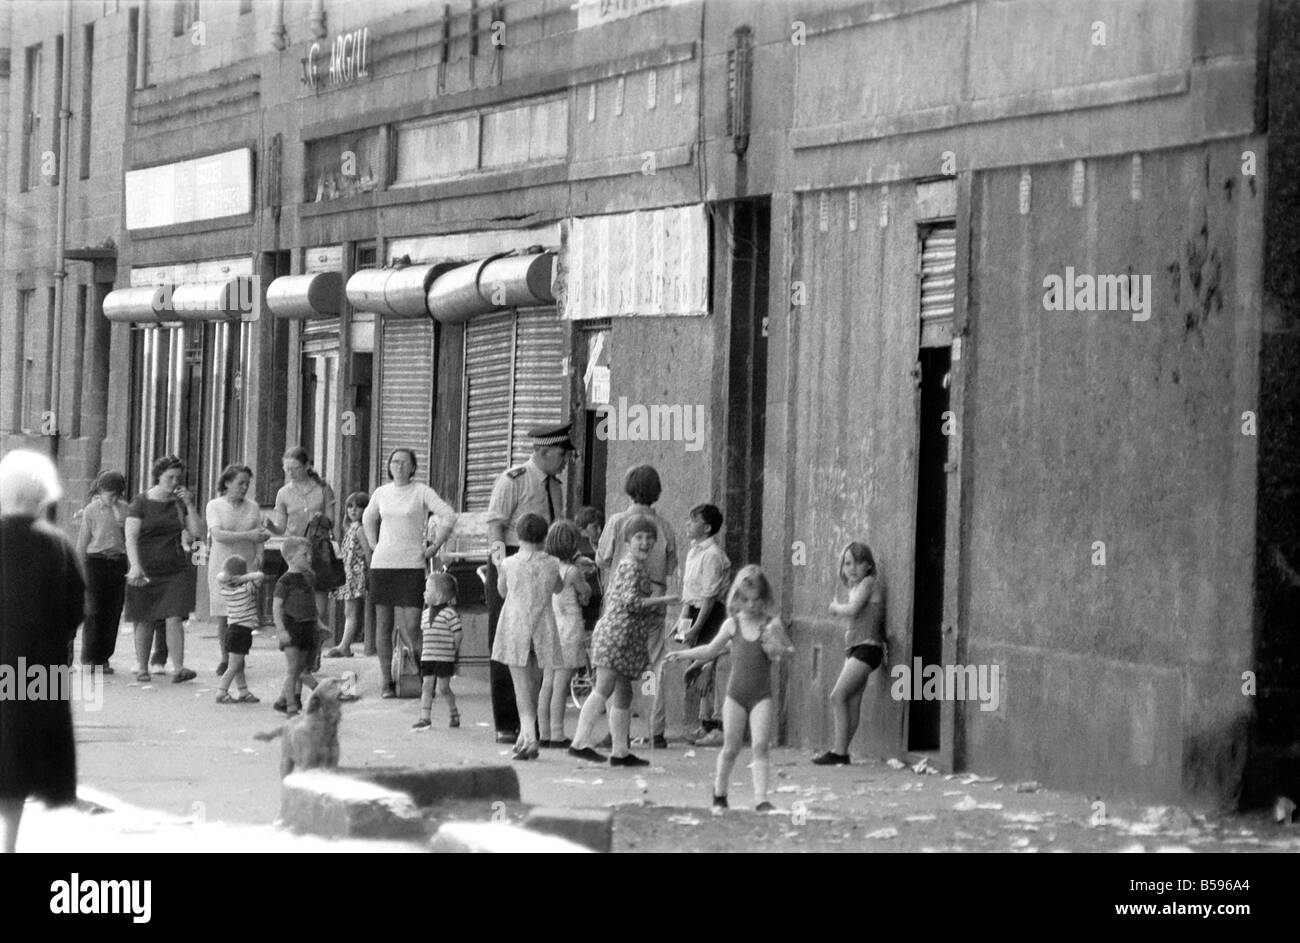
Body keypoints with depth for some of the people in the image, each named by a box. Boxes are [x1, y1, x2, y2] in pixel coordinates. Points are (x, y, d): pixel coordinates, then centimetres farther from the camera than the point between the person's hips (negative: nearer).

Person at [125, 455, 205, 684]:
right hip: (146, 570, -2)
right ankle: (142, 668, 18)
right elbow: (131, 537, -11)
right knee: (143, 621, 6)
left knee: (175, 618, -10)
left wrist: (189, 505, -6)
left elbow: (197, 533, 3)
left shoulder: (179, 503, 8)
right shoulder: (141, 502, -3)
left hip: (175, 570, 2)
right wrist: (135, 567, -23)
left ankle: (179, 669, -16)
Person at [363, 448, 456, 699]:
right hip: (382, 564, 4)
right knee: (383, 624, 3)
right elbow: (368, 519, 29)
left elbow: (449, 516, -7)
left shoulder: (422, 492, -2)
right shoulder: (381, 493, 10)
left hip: (411, 564, -4)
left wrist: (434, 547, -7)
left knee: (411, 625, -11)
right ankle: (387, 682, 7)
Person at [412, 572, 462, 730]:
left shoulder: (449, 613, -12)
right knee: (426, 686, 0)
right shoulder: (426, 613, 11)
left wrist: (453, 650, -6)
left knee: (443, 687, -1)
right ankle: (425, 718, -2)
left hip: (444, 658, -6)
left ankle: (453, 712, 22)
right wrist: (424, 649, 12)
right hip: (427, 657, 6)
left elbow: (458, 633, -10)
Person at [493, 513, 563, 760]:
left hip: (515, 627, -2)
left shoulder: (509, 564, -6)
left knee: (522, 686, -5)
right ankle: (525, 737, 23)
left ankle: (530, 739, -20)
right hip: (543, 628, 2)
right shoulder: (552, 564, -1)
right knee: (533, 684, 16)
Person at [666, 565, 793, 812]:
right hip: (736, 695, 1)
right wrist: (683, 653, 8)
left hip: (761, 696, -1)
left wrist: (779, 648, -15)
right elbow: (711, 650, 16)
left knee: (761, 745, -13)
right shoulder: (732, 625, 2)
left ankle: (761, 798, -13)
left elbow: (788, 651, 7)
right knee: (731, 748, 5)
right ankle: (719, 794, 25)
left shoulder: (772, 624, -2)